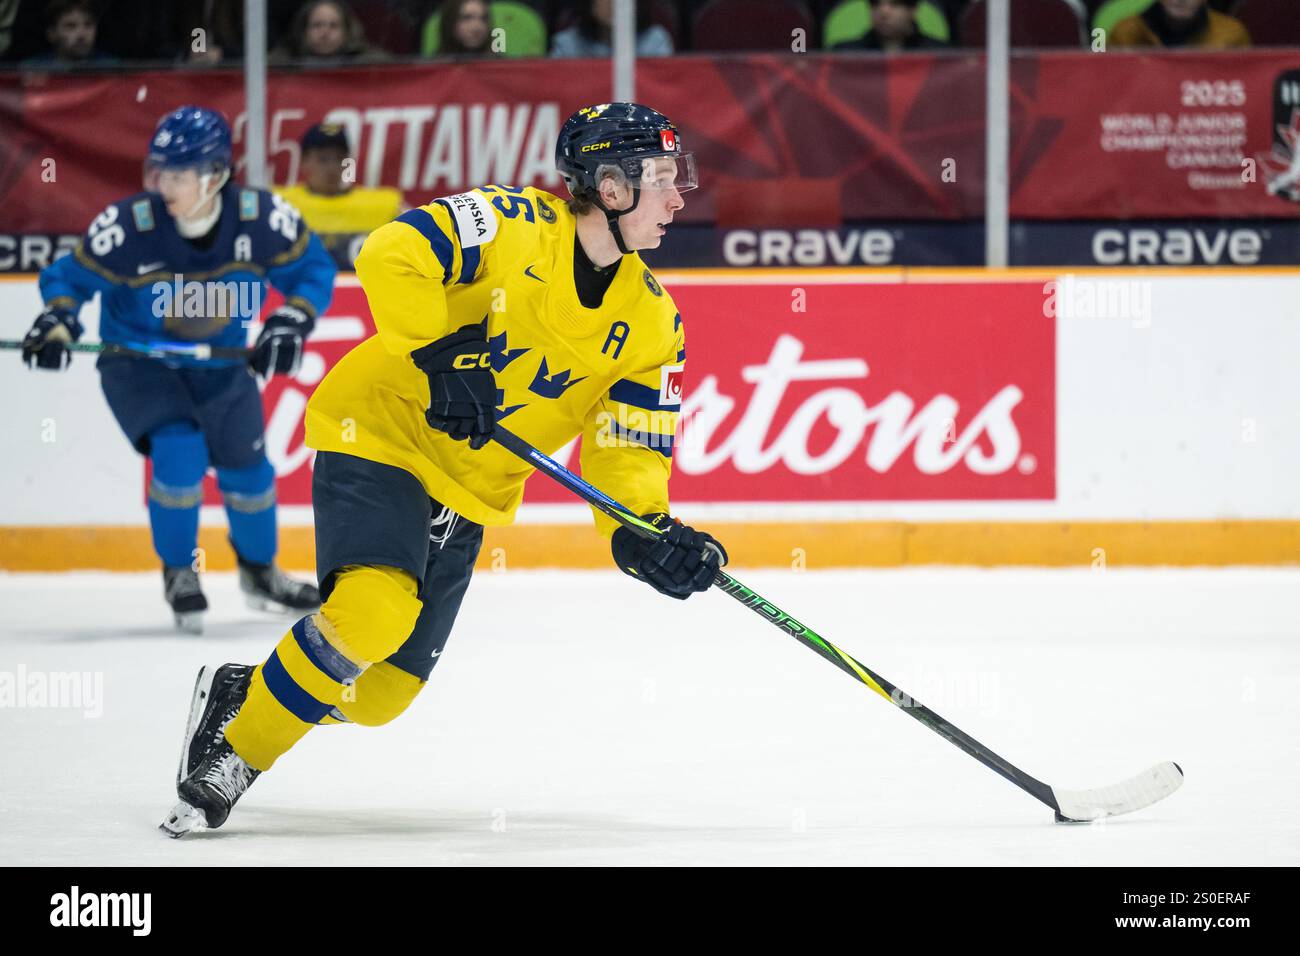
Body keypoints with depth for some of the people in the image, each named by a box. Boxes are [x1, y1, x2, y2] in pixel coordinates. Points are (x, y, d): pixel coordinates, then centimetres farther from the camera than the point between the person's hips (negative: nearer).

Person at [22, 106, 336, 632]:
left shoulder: (261, 218, -23)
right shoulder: (128, 225, -27)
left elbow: (313, 269, -8)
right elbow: (73, 276, -14)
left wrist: (291, 322, -24)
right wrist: (58, 321, -33)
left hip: (221, 363, 3)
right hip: (137, 364, -3)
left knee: (246, 469, 10)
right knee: (180, 454, -23)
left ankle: (260, 570, 39)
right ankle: (179, 572, 3)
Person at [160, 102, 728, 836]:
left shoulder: (652, 321, 2)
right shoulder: (511, 226, -15)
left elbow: (629, 447, 1)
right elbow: (391, 257, -25)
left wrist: (645, 534, -17)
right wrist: (441, 354, -32)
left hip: (468, 494, 7)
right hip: (380, 437, -7)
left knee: (379, 695, 1)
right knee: (372, 614, -30)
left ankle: (239, 694, 28)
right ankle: (228, 755, -12)